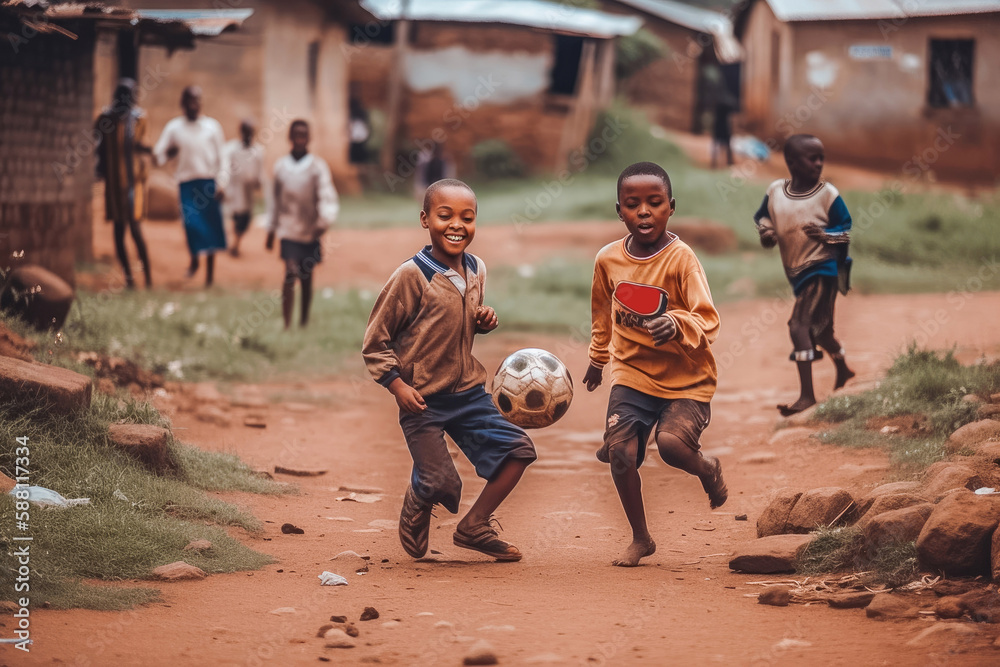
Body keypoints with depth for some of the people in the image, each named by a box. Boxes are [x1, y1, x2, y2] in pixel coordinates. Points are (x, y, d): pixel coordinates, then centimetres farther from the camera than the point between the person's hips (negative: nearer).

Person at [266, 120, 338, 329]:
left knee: (306, 277, 10)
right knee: (290, 273, -15)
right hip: (289, 229, 0)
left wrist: (324, 221, -29)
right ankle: (286, 324, -16)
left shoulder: (317, 166, -3)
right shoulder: (281, 166, 5)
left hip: (310, 231, 0)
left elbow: (327, 196, -13)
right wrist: (271, 229, 17)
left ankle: (304, 320, 27)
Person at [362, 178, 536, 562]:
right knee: (440, 483, -7)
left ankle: (473, 527, 12)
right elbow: (375, 341, -10)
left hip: (468, 392, 6)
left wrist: (485, 322, 0)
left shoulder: (476, 271, 4)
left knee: (518, 449, -3)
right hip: (422, 400, -6)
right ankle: (416, 505, 31)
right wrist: (397, 384, -19)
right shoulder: (412, 276, -15)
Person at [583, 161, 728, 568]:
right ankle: (640, 539, 9)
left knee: (671, 442, -25)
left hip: (686, 379, -4)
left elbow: (708, 321, -20)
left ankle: (708, 469, 13)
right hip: (631, 373, 4)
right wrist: (598, 359, 32)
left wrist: (676, 324, -39)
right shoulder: (608, 260, 1)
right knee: (620, 451, -11)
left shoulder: (681, 258, -14)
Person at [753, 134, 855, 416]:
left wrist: (824, 234, -24)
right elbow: (761, 215, 17)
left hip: (822, 269, -6)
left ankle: (806, 395, -17)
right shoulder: (775, 191, -1)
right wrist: (765, 231, -4)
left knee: (799, 326, -17)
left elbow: (847, 230, -6)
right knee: (818, 327, 23)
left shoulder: (828, 194, -11)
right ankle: (843, 370, 50)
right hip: (795, 272, 6)